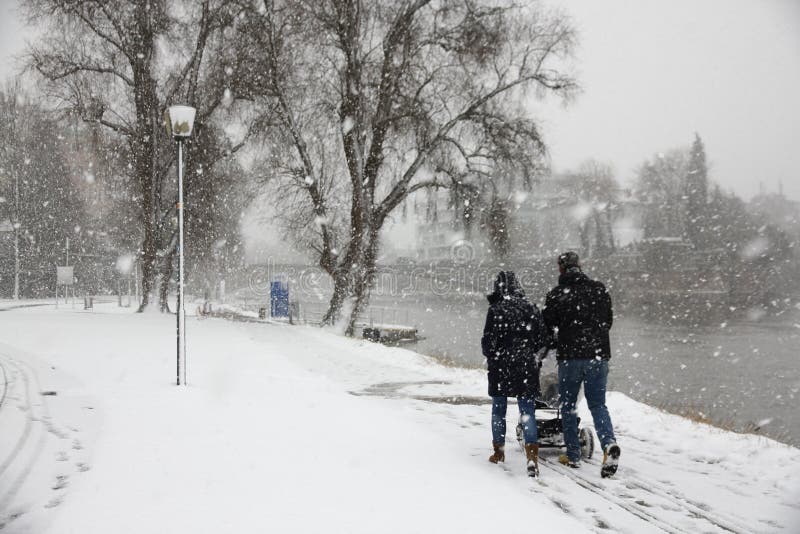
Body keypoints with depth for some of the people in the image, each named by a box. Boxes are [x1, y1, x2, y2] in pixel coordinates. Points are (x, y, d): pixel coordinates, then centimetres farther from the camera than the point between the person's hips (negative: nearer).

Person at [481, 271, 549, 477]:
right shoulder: (532, 309, 0)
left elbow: (488, 341, -9)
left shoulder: (496, 310, -11)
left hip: (501, 368, -2)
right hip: (527, 368, 2)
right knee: (527, 411, 2)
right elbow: (542, 338, 5)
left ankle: (499, 451, 26)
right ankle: (532, 455, -13)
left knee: (498, 410, 15)